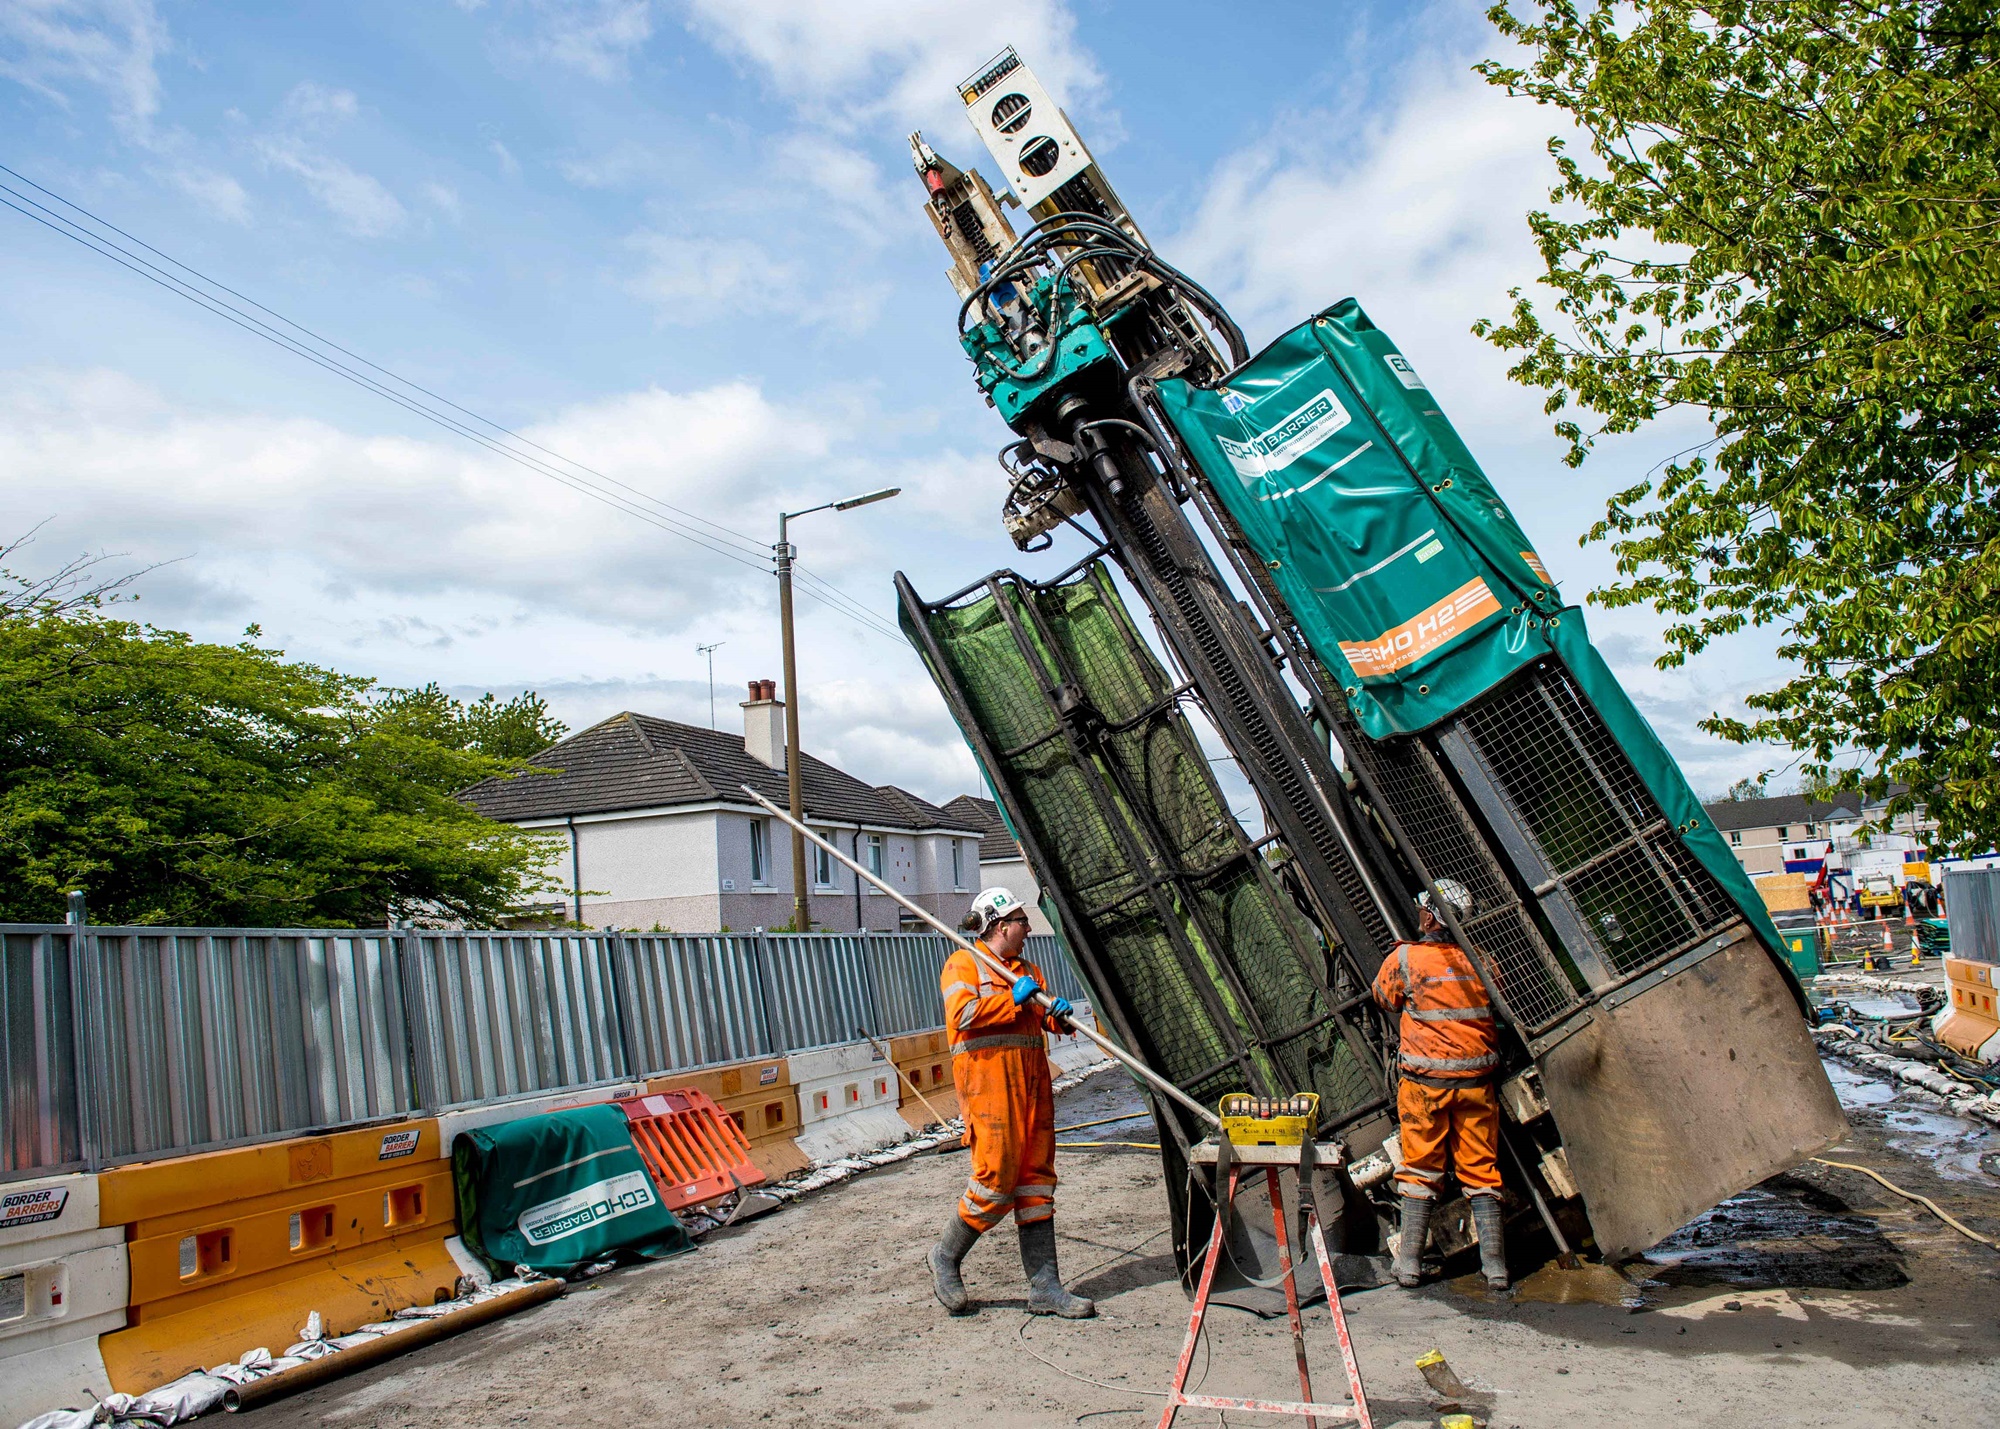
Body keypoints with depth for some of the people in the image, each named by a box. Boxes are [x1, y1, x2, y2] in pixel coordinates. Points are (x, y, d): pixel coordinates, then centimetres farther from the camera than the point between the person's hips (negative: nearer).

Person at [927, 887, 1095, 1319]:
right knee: (996, 1177, -11)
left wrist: (1057, 1014, -2)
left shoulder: (1027, 970, 25)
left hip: (1031, 1079, 8)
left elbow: (1040, 1019, 20)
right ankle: (945, 1258, 11)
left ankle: (1044, 1287, 7)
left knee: (1036, 1176, 5)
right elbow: (962, 1014, -16)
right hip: (987, 1077, -8)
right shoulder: (964, 964, 0)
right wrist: (1013, 999, -15)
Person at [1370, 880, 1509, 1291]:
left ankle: (1410, 1262, 11)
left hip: (1425, 1081, -2)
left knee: (1420, 1171, 8)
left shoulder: (1403, 958, -9)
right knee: (1481, 1172, 10)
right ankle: (1495, 1265, 11)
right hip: (1477, 1081, 2)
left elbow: (1384, 996, 10)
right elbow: (1500, 1015, 11)